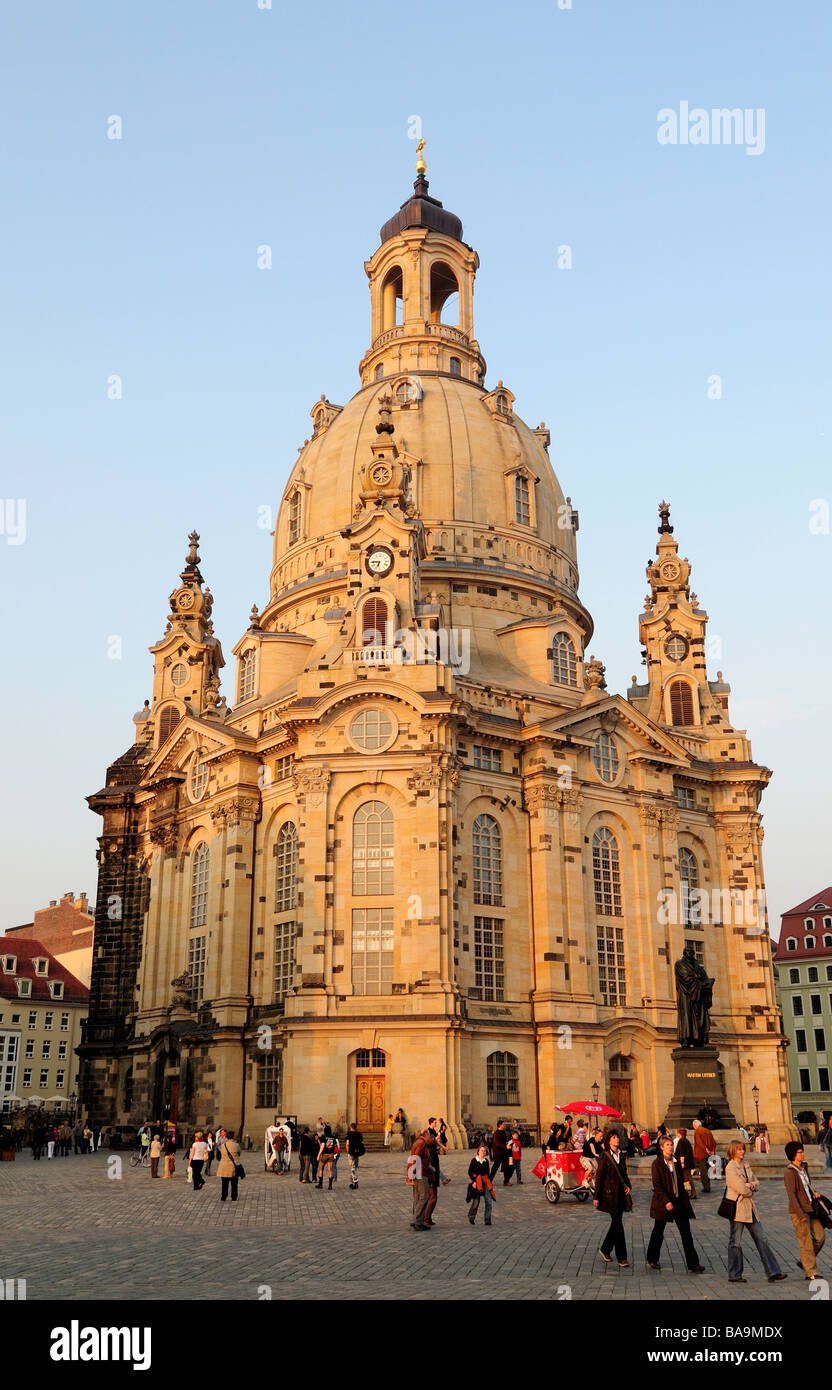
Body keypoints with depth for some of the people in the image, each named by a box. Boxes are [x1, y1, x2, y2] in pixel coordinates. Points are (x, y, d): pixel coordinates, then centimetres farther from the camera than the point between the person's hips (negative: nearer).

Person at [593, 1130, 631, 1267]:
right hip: (609, 1194, -7)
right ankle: (621, 1258, -1)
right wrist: (596, 1197, -11)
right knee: (618, 1225, -6)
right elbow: (599, 1177, -9)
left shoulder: (621, 1156, 10)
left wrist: (628, 1186, 1)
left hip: (620, 1194, 7)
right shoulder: (605, 1156, -10)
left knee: (616, 1223, 12)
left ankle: (605, 1250, 29)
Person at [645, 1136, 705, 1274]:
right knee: (658, 1232, 9)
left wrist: (685, 1199, 10)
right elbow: (657, 1185, -14)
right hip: (662, 1202, -5)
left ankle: (693, 1265, 0)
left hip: (678, 1201, 5)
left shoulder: (675, 1162, 9)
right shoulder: (657, 1163, -9)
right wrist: (666, 1201, -21)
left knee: (686, 1233, 0)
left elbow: (680, 1183, 16)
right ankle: (651, 1260, 26)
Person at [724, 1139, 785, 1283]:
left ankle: (772, 1272, 10)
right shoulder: (730, 1168, -13)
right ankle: (734, 1275, 9)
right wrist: (749, 1190, 0)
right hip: (737, 1207, -8)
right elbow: (741, 1189, -19)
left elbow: (756, 1184, 15)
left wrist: (751, 1186, -7)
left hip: (750, 1207, 8)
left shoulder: (745, 1165, 13)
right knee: (735, 1243, 0)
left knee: (761, 1239, 7)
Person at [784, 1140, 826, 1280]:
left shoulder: (803, 1167, 10)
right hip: (799, 1211, -8)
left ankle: (804, 1261, 24)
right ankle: (810, 1272, 8)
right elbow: (791, 1195, -18)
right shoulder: (789, 1172, -15)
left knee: (820, 1236, 8)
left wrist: (814, 1193, 4)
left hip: (810, 1209, 8)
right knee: (806, 1241, -2)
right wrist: (800, 1214, -20)